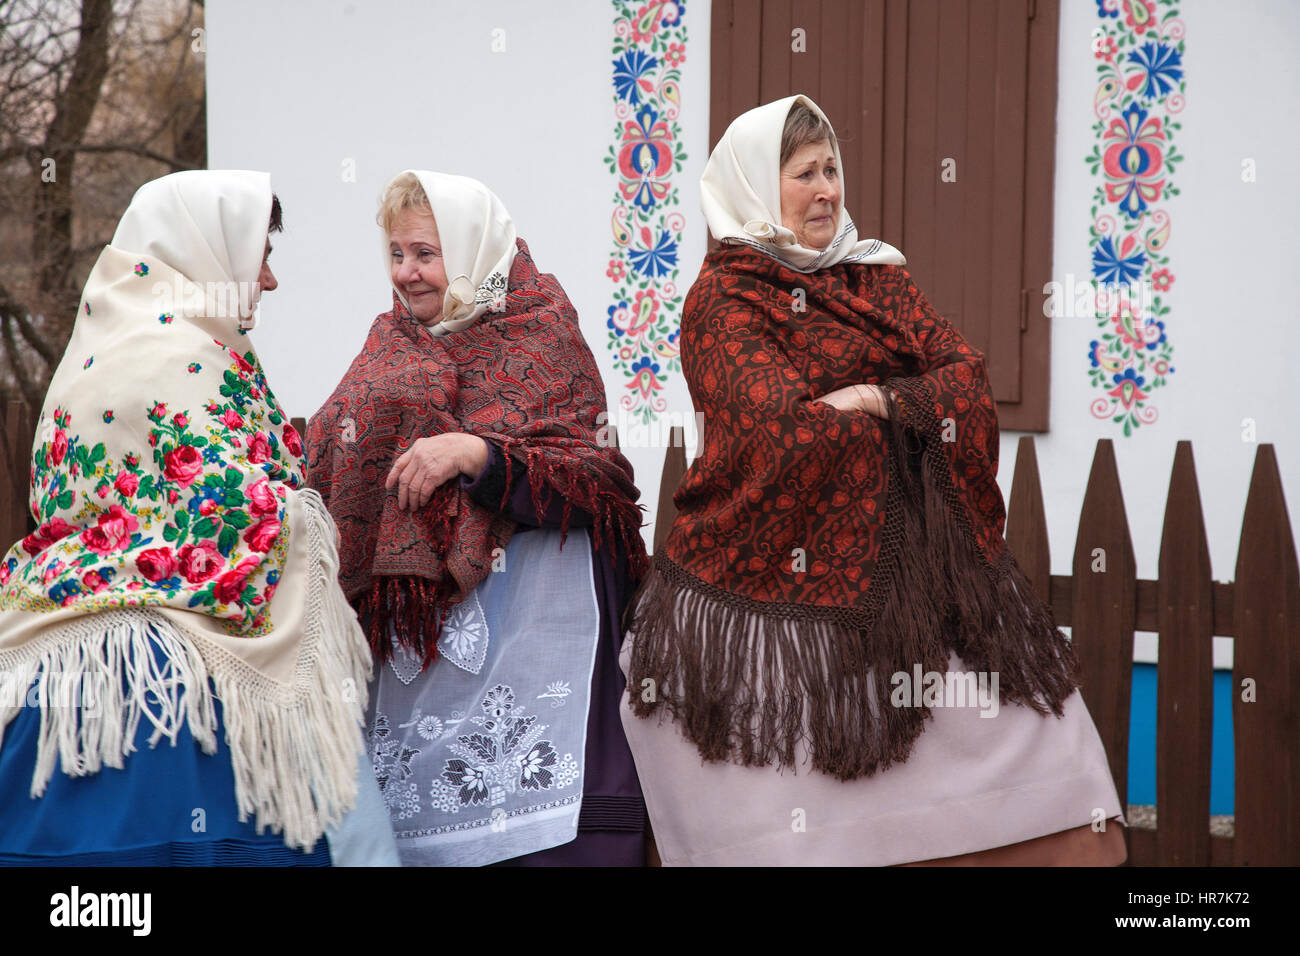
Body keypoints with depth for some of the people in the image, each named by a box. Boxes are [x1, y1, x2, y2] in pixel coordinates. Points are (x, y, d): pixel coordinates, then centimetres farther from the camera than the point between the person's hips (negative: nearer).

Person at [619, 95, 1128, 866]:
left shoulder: (876, 273, 16)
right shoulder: (723, 299, -2)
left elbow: (967, 375, 5)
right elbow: (782, 427, -16)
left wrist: (879, 400, -13)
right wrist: (920, 413, -4)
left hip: (919, 552, 6)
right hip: (789, 566, -6)